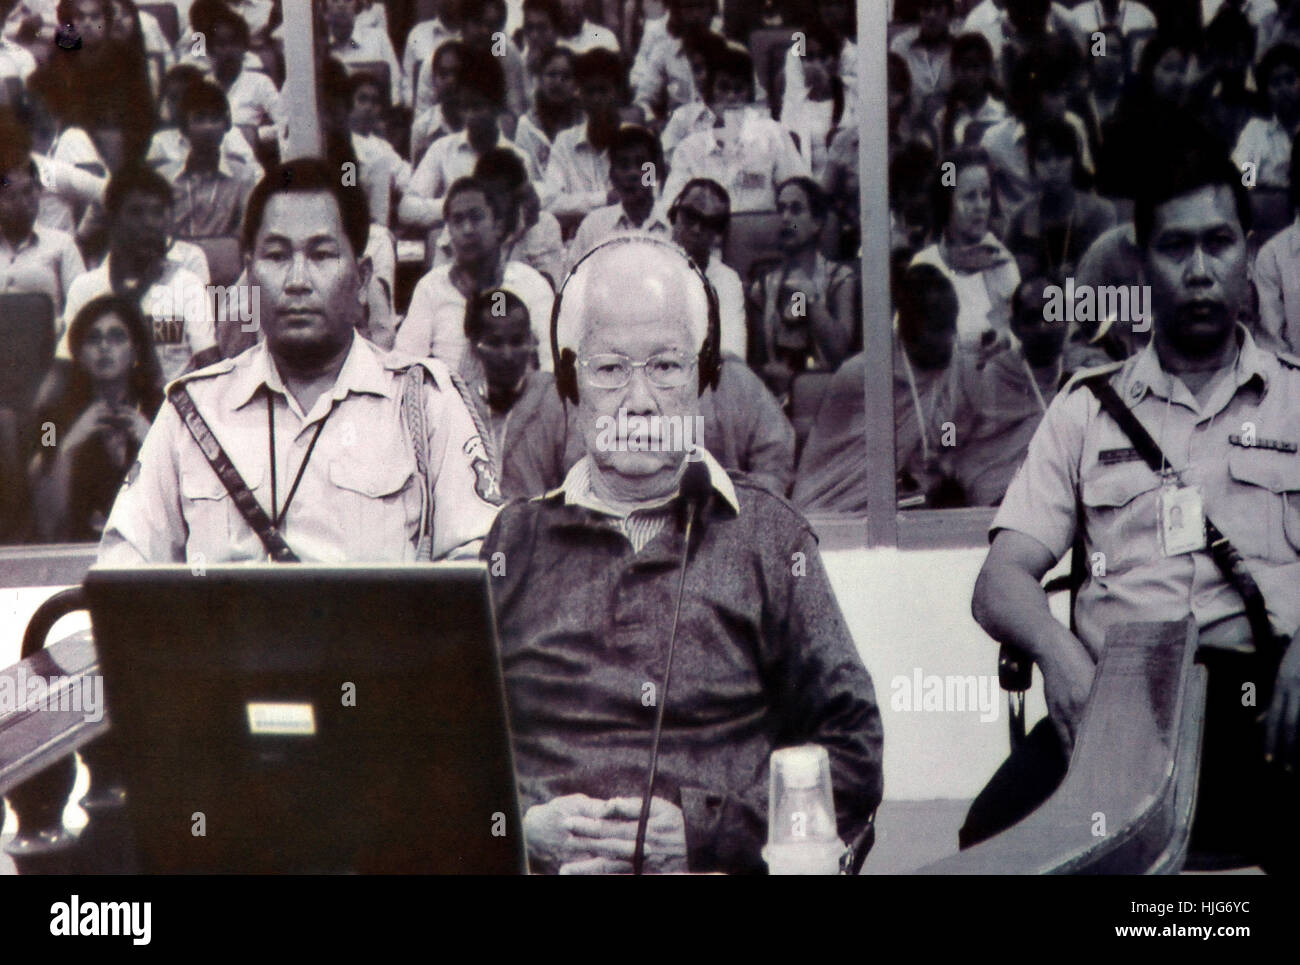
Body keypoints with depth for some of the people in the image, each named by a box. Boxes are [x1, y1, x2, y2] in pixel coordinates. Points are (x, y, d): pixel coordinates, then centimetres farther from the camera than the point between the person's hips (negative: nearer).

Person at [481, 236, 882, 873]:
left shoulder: (768, 536, 13)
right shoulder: (511, 540, 16)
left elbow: (851, 748, 6)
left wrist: (704, 830, -7)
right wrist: (528, 827, -6)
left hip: (717, 873, -1)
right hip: (537, 870, 2)